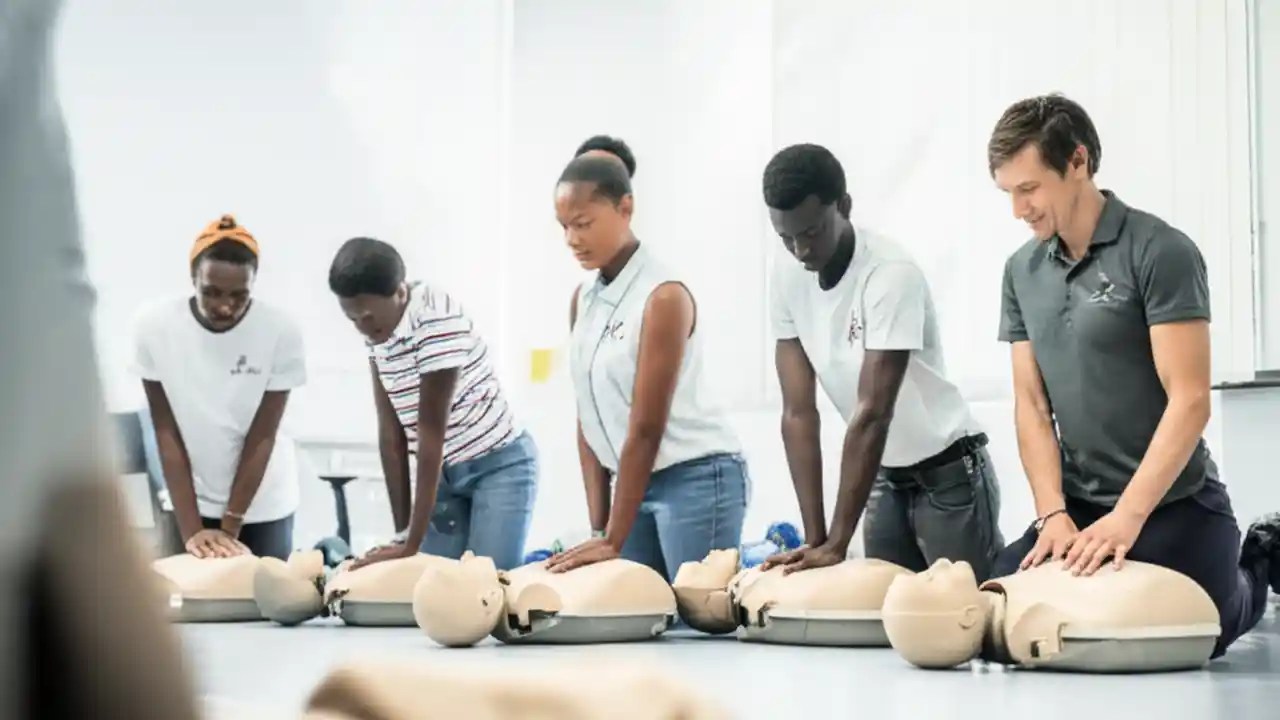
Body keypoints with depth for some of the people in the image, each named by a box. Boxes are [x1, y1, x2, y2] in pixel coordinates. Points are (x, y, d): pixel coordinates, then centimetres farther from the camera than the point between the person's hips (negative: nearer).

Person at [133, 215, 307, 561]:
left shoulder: (281, 331, -21)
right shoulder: (155, 325, -17)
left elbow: (262, 436, -14)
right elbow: (167, 433, -13)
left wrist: (230, 528, -13)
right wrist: (191, 529, -16)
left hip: (262, 504, -1)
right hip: (191, 499, 1)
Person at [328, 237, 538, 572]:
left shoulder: (438, 321, -26)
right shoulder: (375, 330, -5)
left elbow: (431, 431, -26)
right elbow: (390, 430, -4)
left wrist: (413, 545, -25)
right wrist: (402, 532, -7)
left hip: (498, 465, -7)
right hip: (444, 472, 7)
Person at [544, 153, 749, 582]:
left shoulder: (664, 297, -16)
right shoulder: (583, 300, 6)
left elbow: (646, 429, -18)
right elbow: (590, 421, 8)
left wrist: (613, 541, -17)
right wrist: (598, 528, 2)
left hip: (697, 480, -7)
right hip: (637, 480, 7)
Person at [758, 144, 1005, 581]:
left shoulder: (891, 273, -25)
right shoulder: (788, 277, -6)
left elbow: (873, 414, -27)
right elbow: (798, 413, -8)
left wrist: (837, 544, -28)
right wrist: (814, 538, -14)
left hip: (949, 476, -5)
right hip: (885, 480, 6)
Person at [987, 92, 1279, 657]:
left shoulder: (1160, 252, -13)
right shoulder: (1022, 271, 6)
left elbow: (1189, 401, -17)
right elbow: (1031, 404, 5)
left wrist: (1126, 517, -23)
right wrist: (1053, 513, -9)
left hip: (1172, 503, -5)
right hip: (1077, 505, 5)